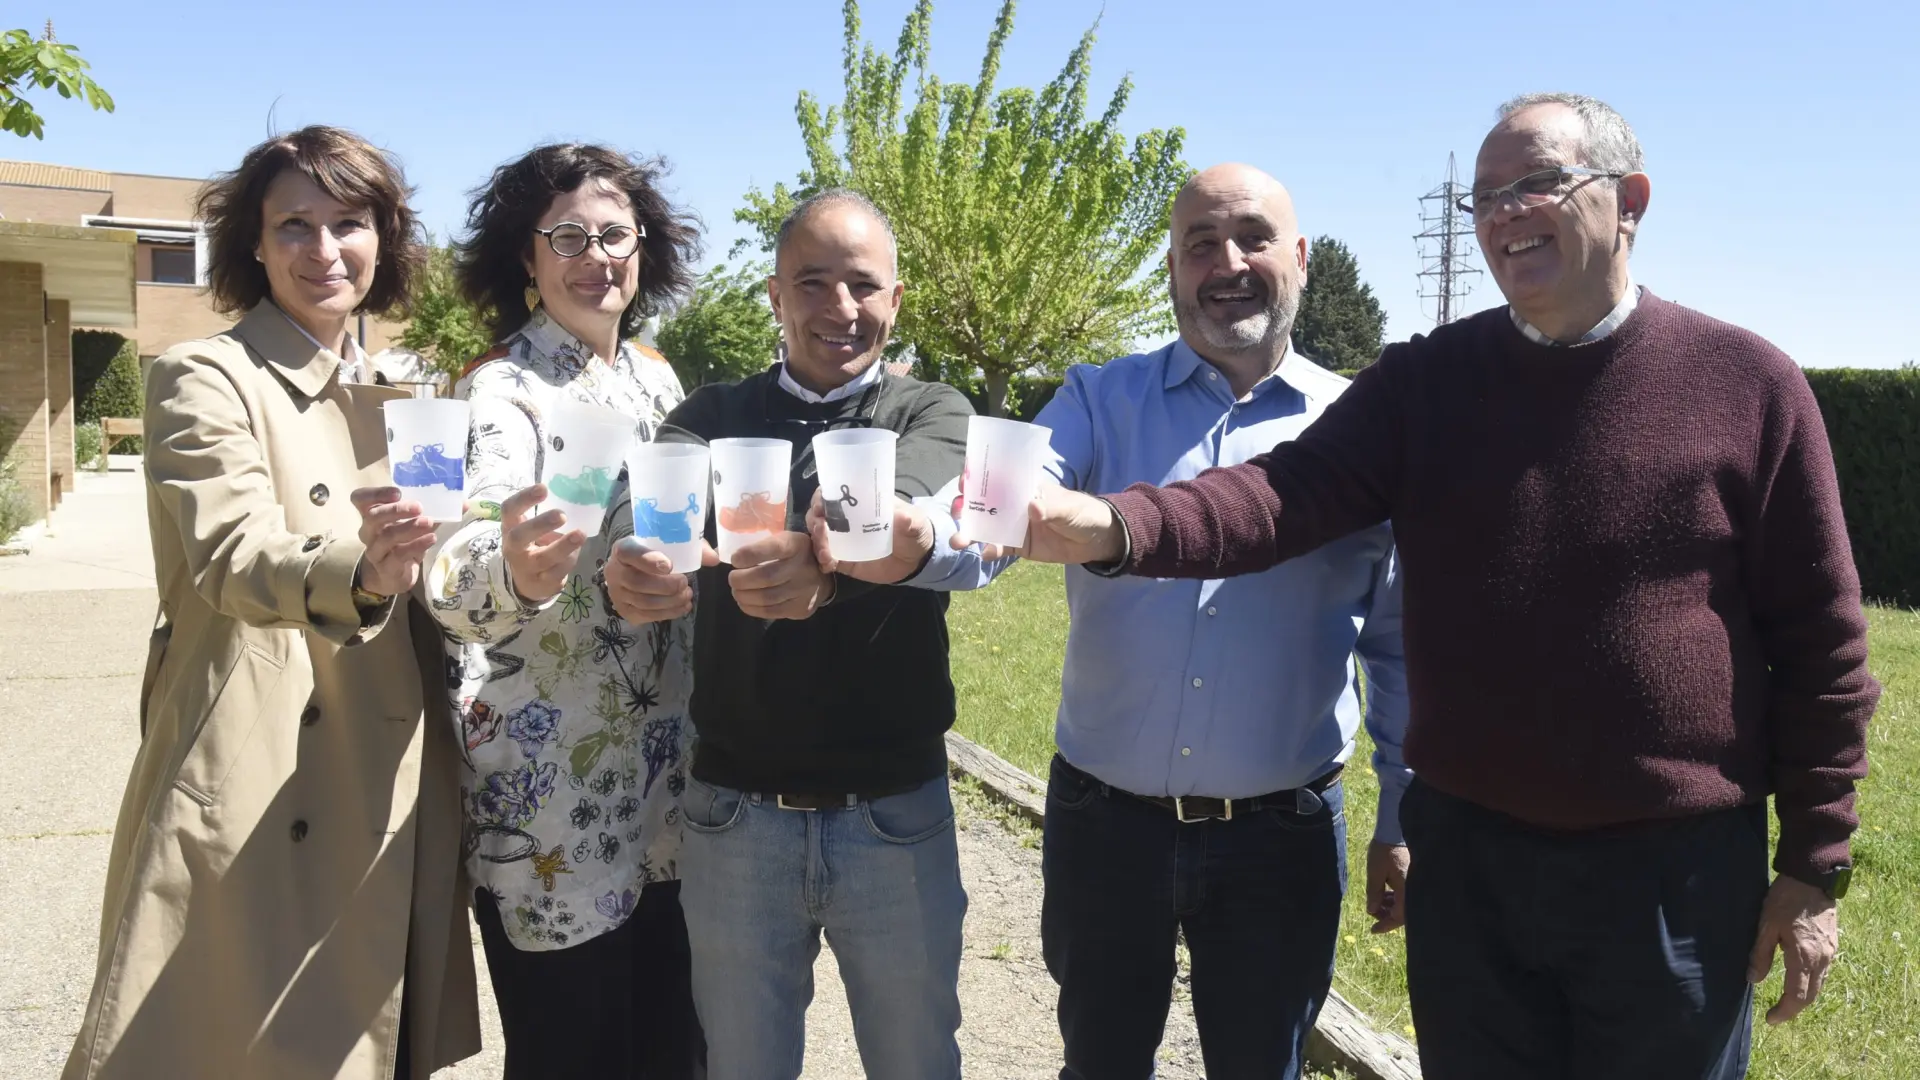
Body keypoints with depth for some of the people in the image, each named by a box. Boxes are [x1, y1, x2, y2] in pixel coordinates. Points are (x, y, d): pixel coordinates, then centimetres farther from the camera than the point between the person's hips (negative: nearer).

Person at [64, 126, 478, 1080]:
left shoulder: (392, 394, 14)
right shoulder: (204, 379, -5)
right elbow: (232, 555, -22)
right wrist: (357, 572, -40)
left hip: (386, 803, 6)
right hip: (245, 805, -5)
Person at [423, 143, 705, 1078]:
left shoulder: (656, 380, 7)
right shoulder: (499, 393, -13)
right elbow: (458, 579, -30)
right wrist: (515, 572, -50)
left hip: (664, 785, 6)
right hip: (551, 803, -6)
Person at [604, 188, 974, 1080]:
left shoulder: (933, 416, -1)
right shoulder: (712, 418, 3)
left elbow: (909, 505, -24)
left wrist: (828, 559, -47)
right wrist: (631, 565, -43)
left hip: (896, 812, -1)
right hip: (735, 810, 1)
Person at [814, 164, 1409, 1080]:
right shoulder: (1101, 401, 0)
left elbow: (1402, 639, 4)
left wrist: (1404, 821, 5)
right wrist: (918, 541, -40)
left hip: (1280, 838, 0)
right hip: (1103, 823, 1)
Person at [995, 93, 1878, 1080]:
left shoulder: (1749, 385, -4)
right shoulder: (1426, 381, 1)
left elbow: (1820, 643, -2)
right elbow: (1288, 494, -14)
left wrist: (1814, 866, -2)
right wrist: (1118, 526, -32)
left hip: (1675, 874, -1)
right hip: (1466, 853, 2)